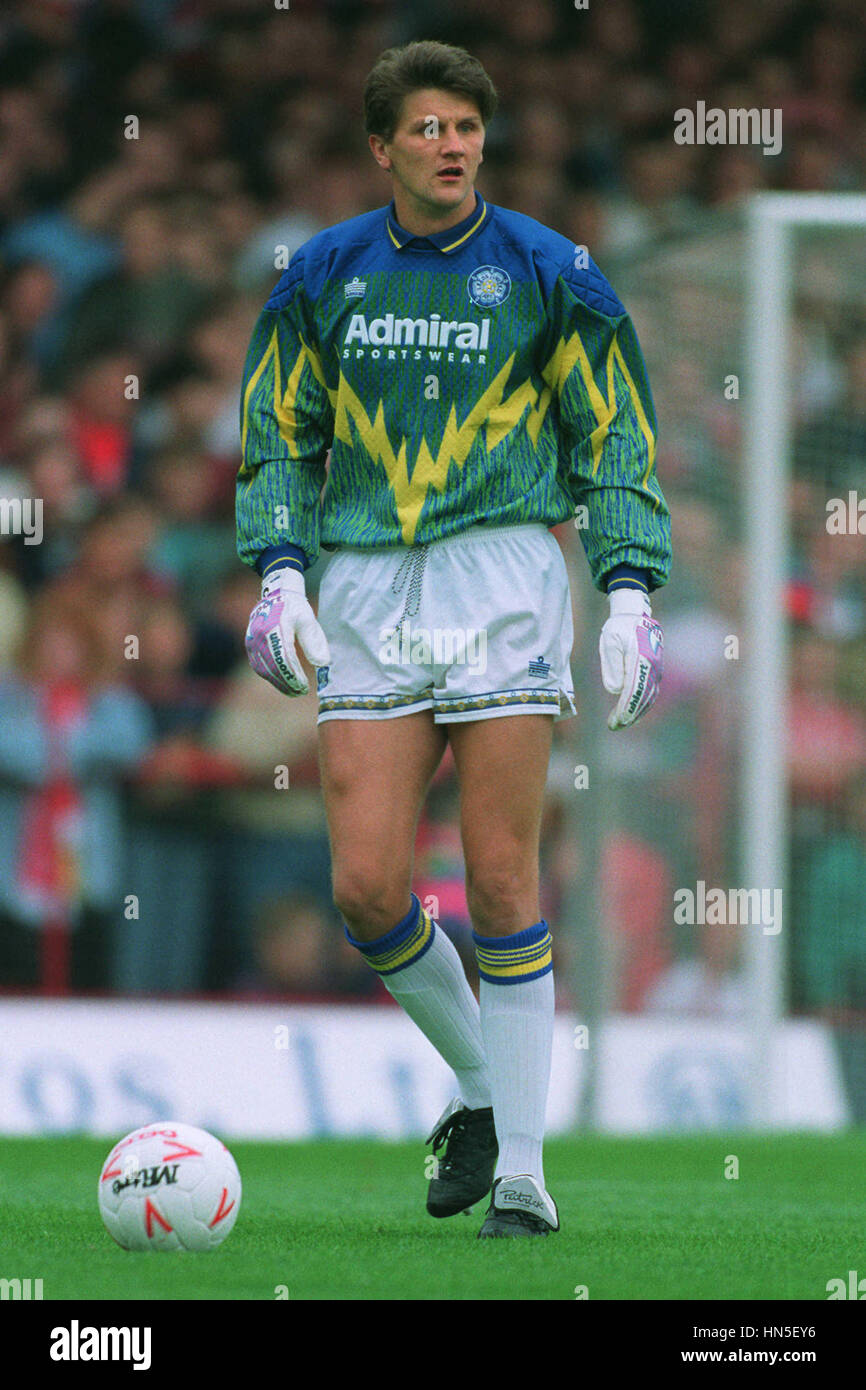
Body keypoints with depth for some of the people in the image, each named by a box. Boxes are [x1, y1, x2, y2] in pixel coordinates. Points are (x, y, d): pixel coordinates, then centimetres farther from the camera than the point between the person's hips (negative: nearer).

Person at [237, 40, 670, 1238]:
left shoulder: (547, 275, 2)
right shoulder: (323, 277, 8)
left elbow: (617, 441, 6)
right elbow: (277, 436, 15)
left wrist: (631, 596, -3)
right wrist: (278, 574, 2)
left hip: (504, 572, -2)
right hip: (368, 589, 2)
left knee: (501, 879, -6)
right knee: (366, 886, -7)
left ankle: (521, 1168, 0)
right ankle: (479, 1083, 18)